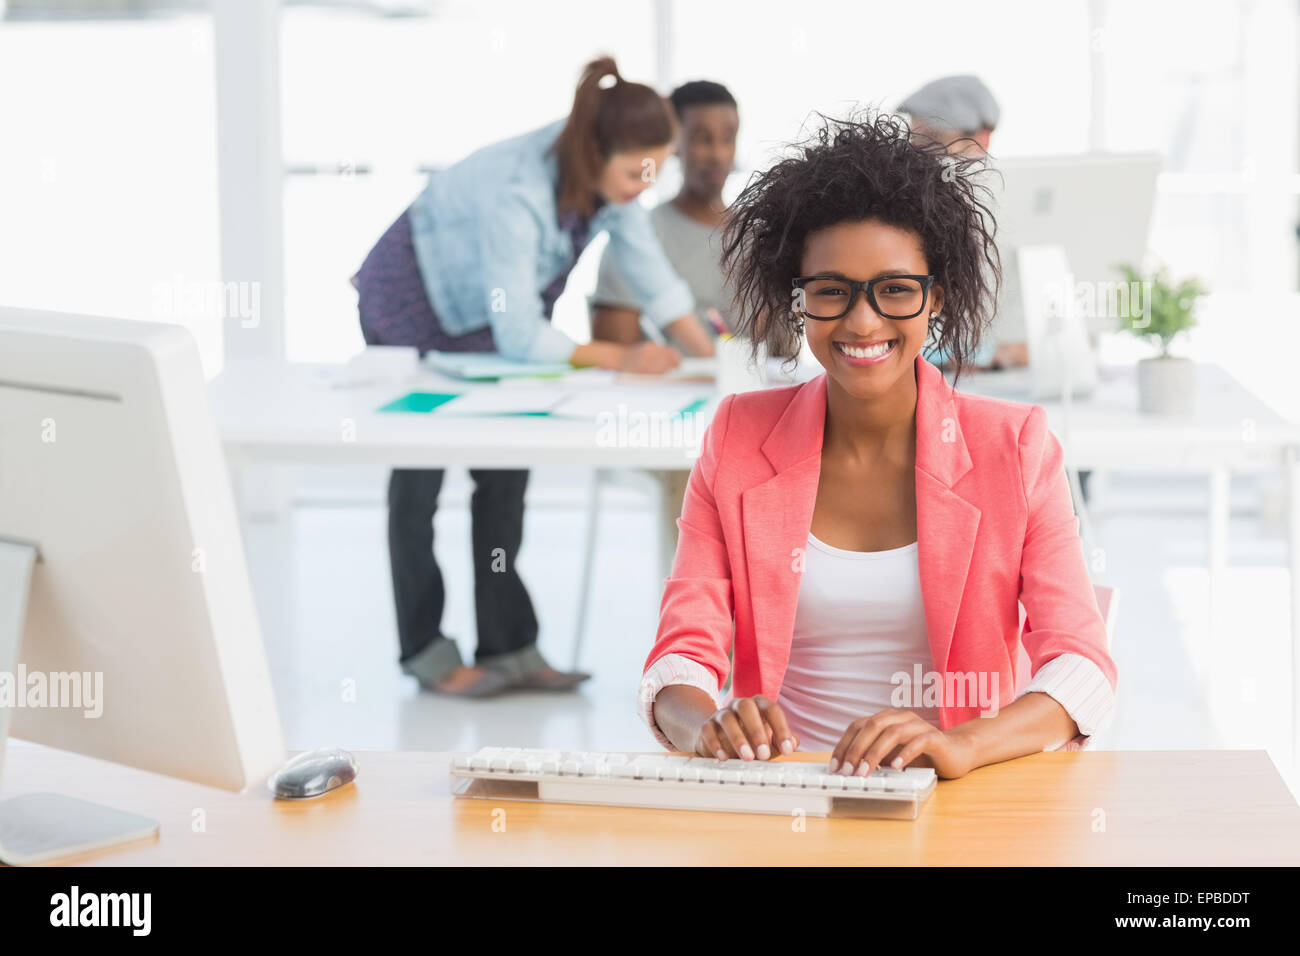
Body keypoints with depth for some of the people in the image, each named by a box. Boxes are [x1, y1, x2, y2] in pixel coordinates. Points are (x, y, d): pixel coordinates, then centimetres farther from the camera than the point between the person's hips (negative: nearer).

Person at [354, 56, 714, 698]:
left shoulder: (608, 175, -19)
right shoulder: (518, 193, -40)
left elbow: (656, 282, -14)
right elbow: (519, 335, -36)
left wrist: (715, 364, -24)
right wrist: (618, 358, -38)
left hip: (494, 313, 6)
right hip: (414, 304, -6)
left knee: (505, 474, 2)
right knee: (421, 473, 3)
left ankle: (507, 647, 6)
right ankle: (426, 651, 13)